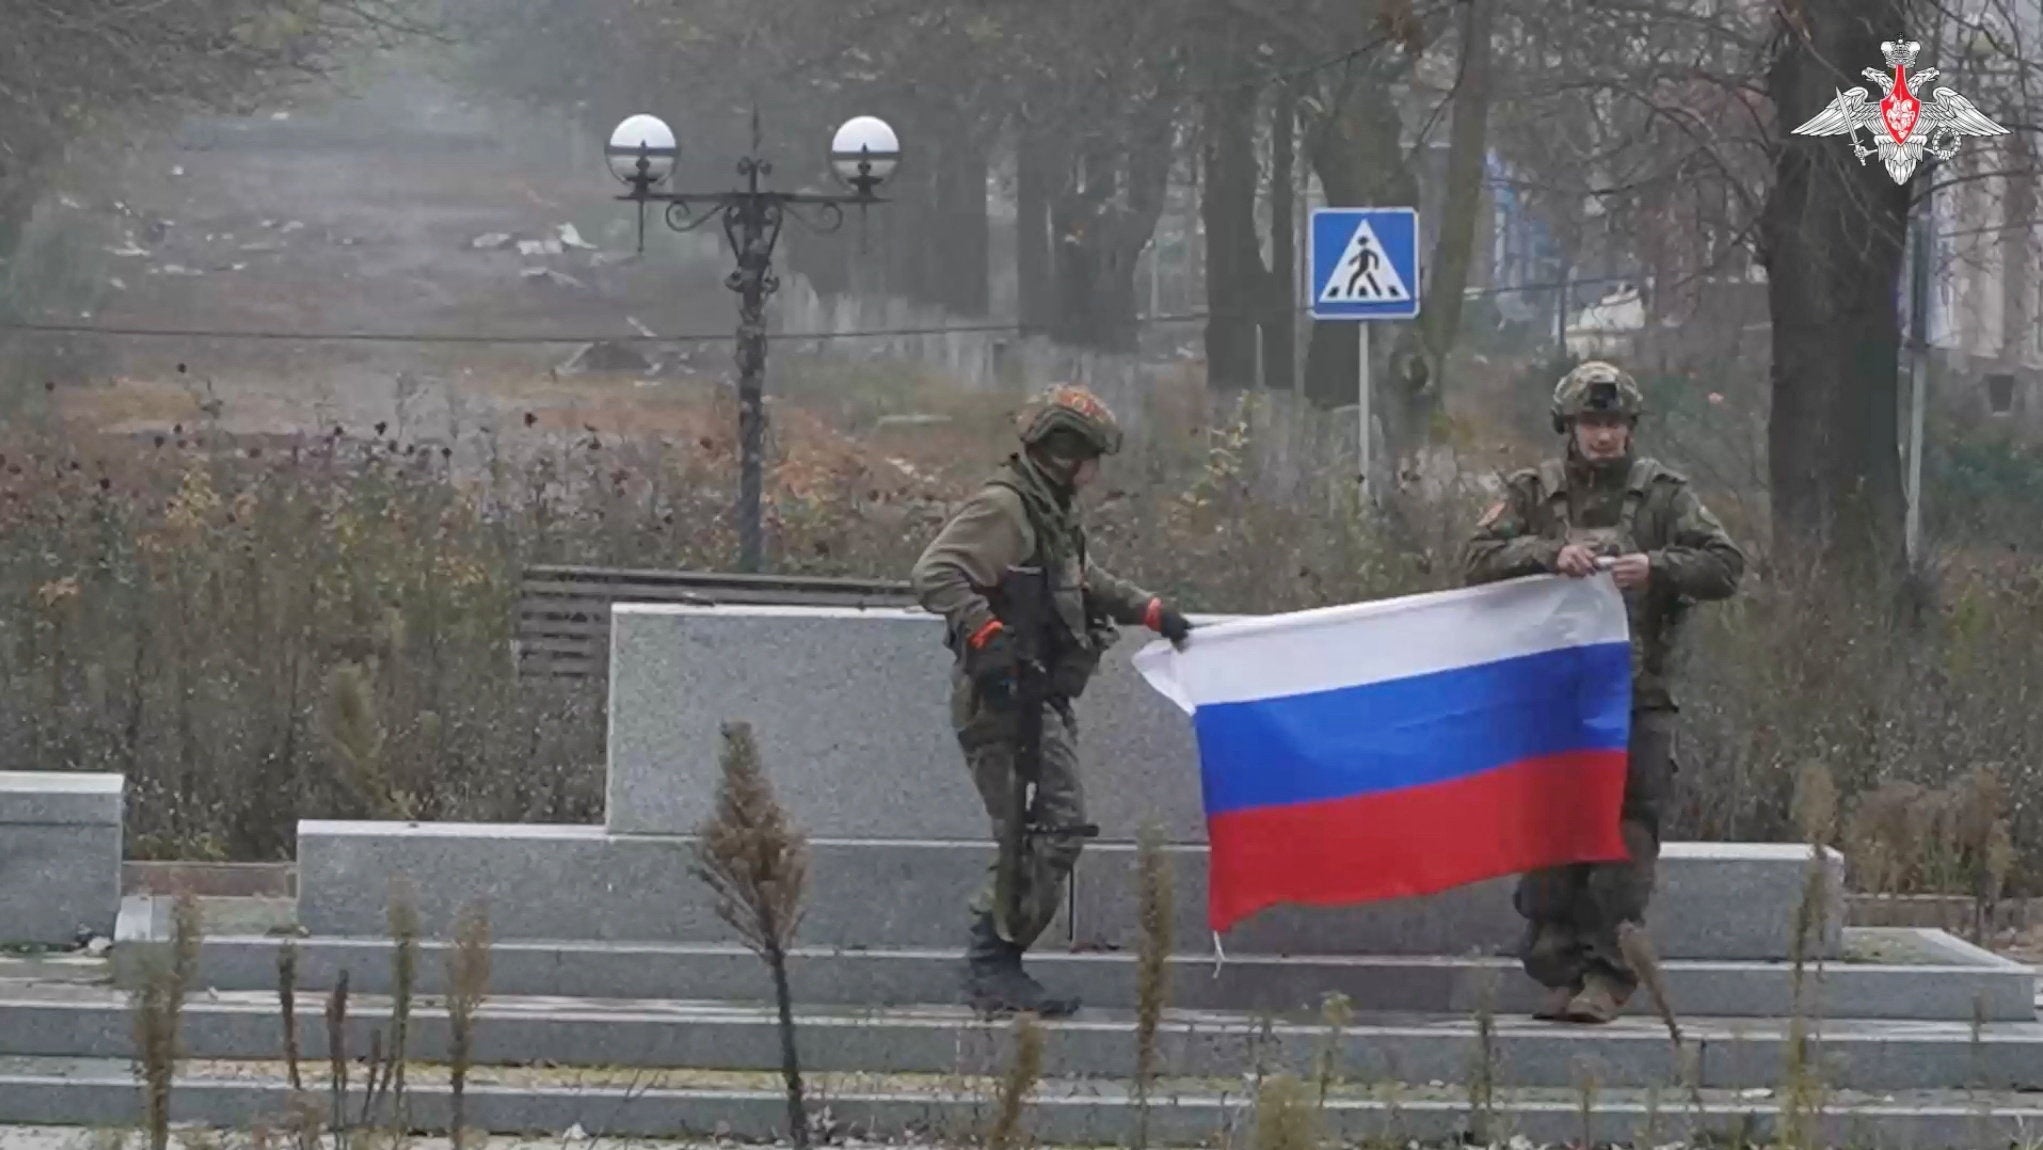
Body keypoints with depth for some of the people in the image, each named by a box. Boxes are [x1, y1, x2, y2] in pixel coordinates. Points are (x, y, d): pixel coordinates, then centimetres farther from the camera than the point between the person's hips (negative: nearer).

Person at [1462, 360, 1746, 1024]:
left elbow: (1726, 567, 0)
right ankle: (1558, 974, 8)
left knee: (1625, 840, -7)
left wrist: (1657, 568, -16)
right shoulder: (1534, 494, 8)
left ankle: (1608, 977, -5)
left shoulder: (1662, 495, 6)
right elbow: (1482, 559, -3)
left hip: (1636, 698, -1)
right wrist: (1550, 554, -19)